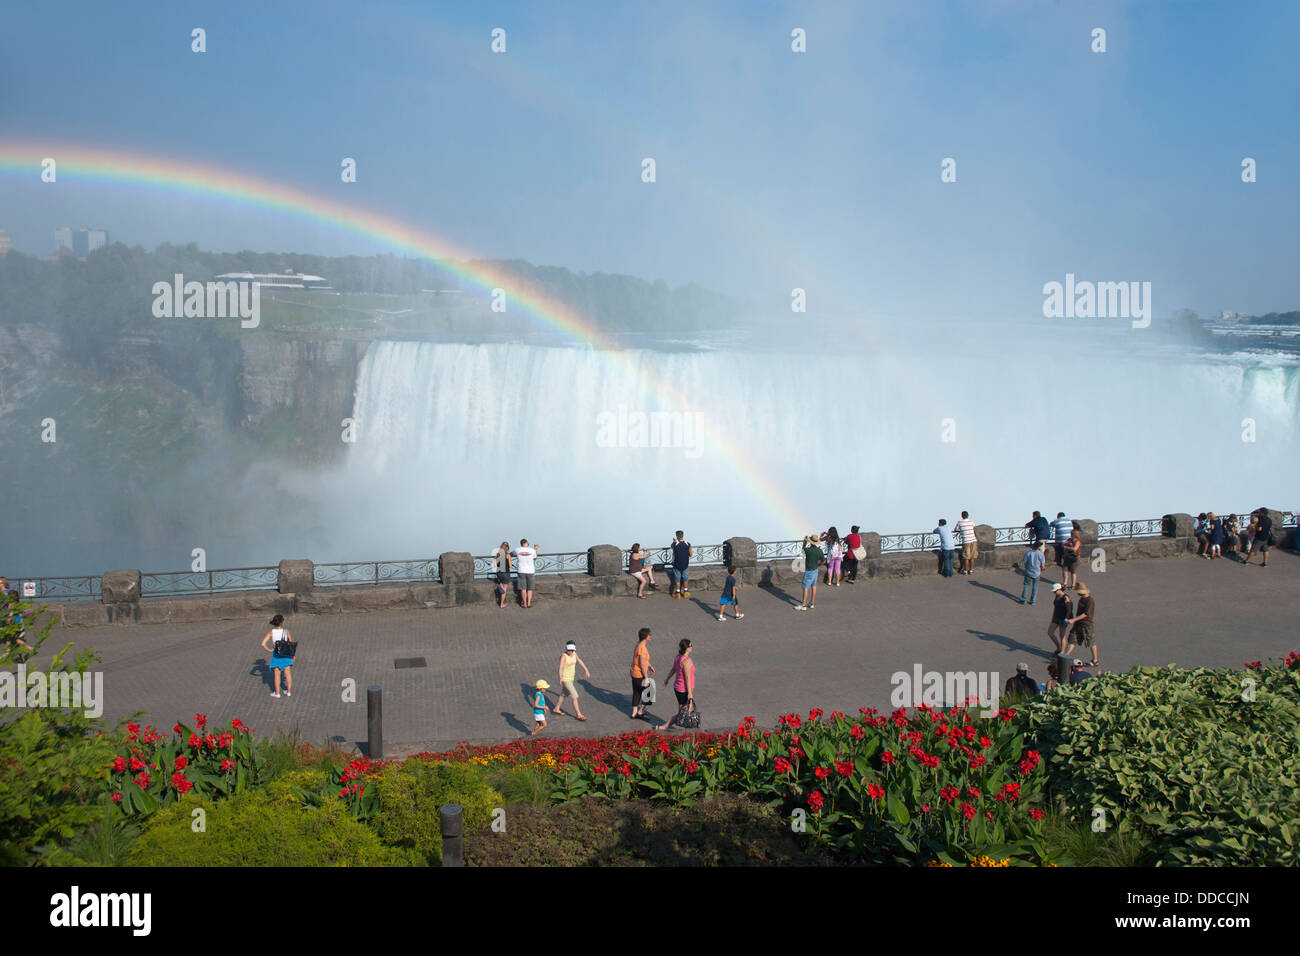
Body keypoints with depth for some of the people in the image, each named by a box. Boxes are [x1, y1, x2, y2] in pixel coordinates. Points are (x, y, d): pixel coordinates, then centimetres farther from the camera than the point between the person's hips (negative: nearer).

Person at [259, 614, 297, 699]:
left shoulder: (271, 632, -12)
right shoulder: (286, 631, -12)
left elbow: (263, 644, -19)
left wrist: (269, 650, -3)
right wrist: (293, 655, 7)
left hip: (276, 655, -1)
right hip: (286, 655, 1)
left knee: (277, 674, 11)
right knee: (287, 673, 13)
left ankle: (277, 693, 17)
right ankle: (288, 691, 18)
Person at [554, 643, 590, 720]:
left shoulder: (574, 654, -1)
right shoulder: (563, 656, -25)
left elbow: (580, 661, 15)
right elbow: (560, 667, -40)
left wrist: (586, 670, 23)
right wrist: (560, 678, -55)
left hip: (571, 678, 8)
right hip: (565, 679, -8)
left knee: (564, 694, 23)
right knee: (575, 696, -5)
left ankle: (557, 709, 40)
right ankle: (578, 715, 4)